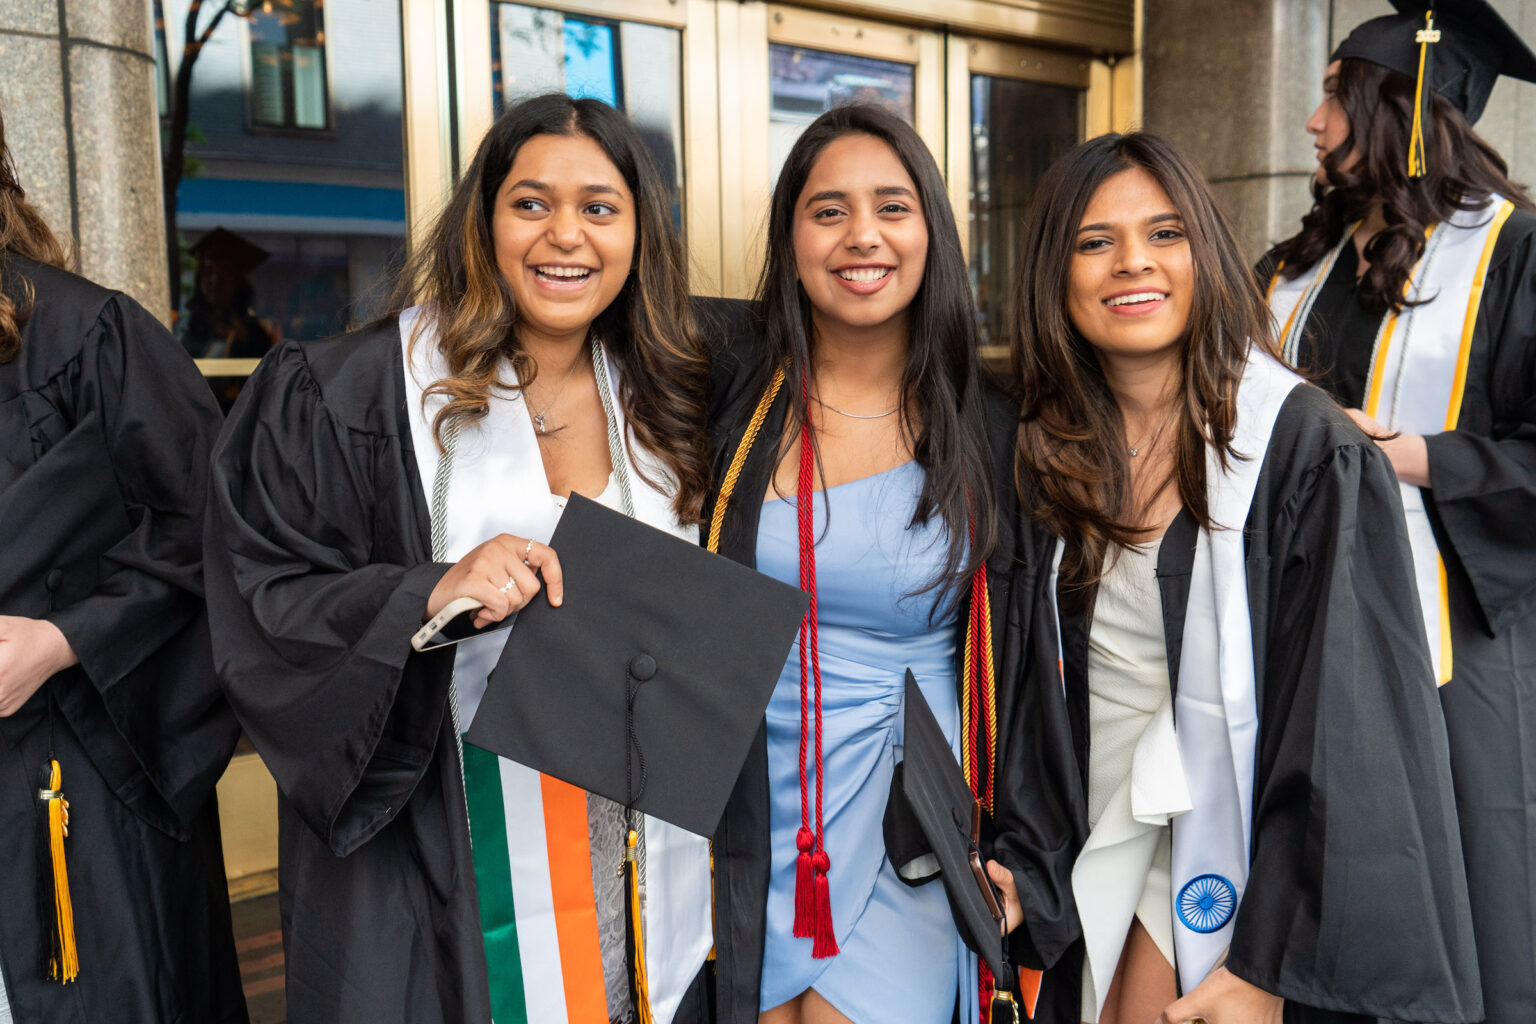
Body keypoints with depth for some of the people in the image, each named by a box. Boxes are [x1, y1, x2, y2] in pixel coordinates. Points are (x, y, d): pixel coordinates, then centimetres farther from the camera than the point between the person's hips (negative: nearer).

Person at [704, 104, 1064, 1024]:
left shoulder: (991, 430, -3)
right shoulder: (733, 394, -3)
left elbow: (1026, 665, 3)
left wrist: (1022, 855, 1)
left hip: (913, 833, -1)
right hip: (748, 828, 1)